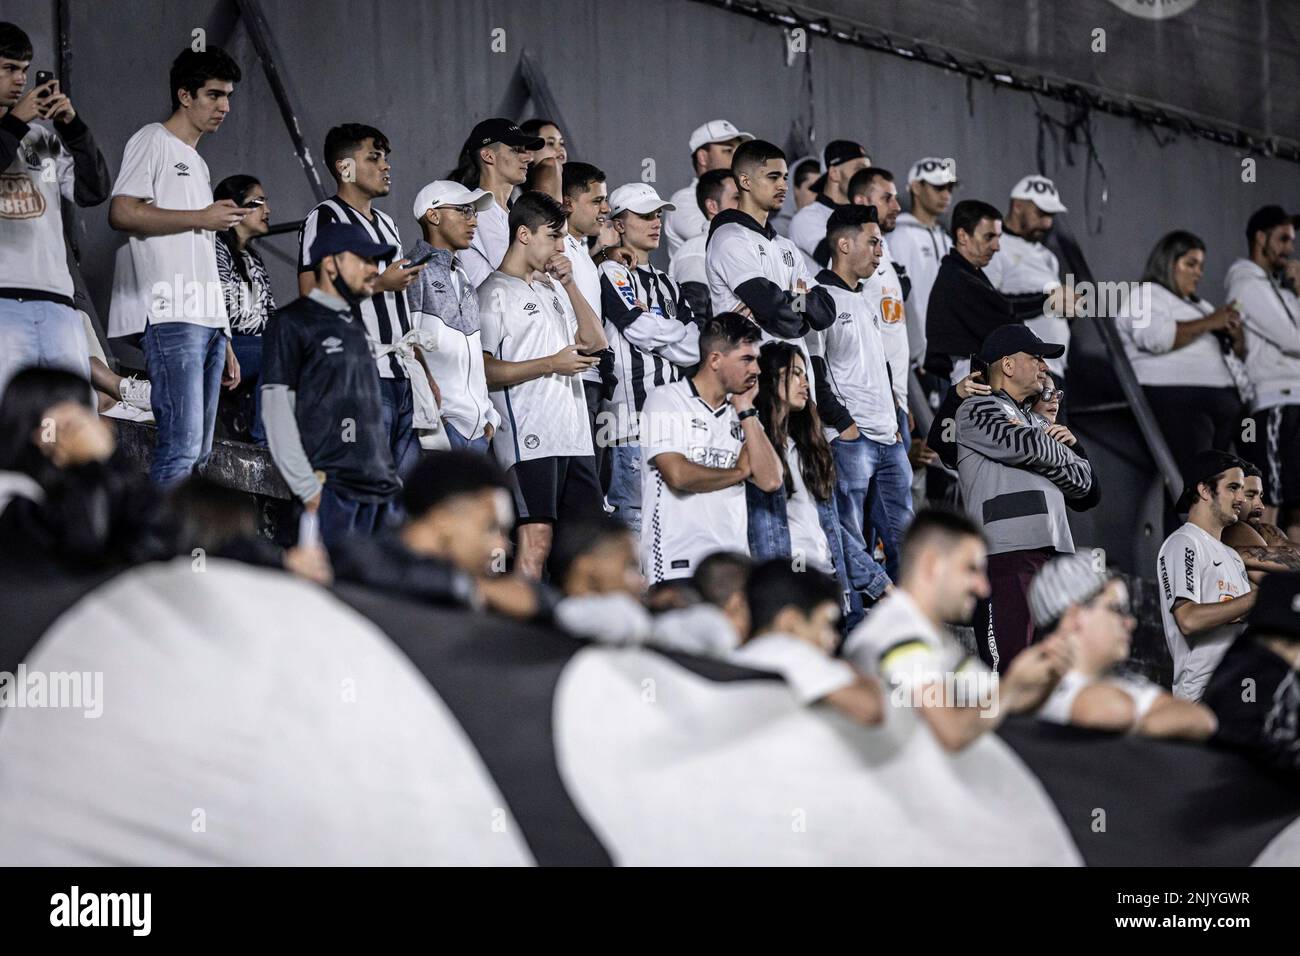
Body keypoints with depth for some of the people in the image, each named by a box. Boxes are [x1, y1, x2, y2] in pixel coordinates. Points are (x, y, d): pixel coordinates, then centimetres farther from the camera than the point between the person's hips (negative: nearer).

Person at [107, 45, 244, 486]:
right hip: (171, 317, -9)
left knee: (198, 451, 4)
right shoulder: (153, 142, 3)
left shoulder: (198, 164, 28)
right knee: (182, 443, -19)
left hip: (207, 319, 9)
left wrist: (225, 342, 21)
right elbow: (121, 213, -13)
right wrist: (201, 218, -9)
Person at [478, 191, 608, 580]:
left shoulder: (552, 288, 22)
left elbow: (595, 341, 17)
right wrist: (552, 364, -14)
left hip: (574, 435, 8)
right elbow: (482, 370, -11)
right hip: (529, 437, -8)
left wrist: (569, 285, 9)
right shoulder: (496, 293, -2)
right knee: (536, 539, -15)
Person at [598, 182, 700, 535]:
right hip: (633, 420, -8)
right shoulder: (612, 274, -1)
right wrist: (678, 334, 5)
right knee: (636, 521, -9)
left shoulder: (666, 284, 23)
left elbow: (697, 348, 12)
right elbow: (644, 333, -12)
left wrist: (652, 322, -1)